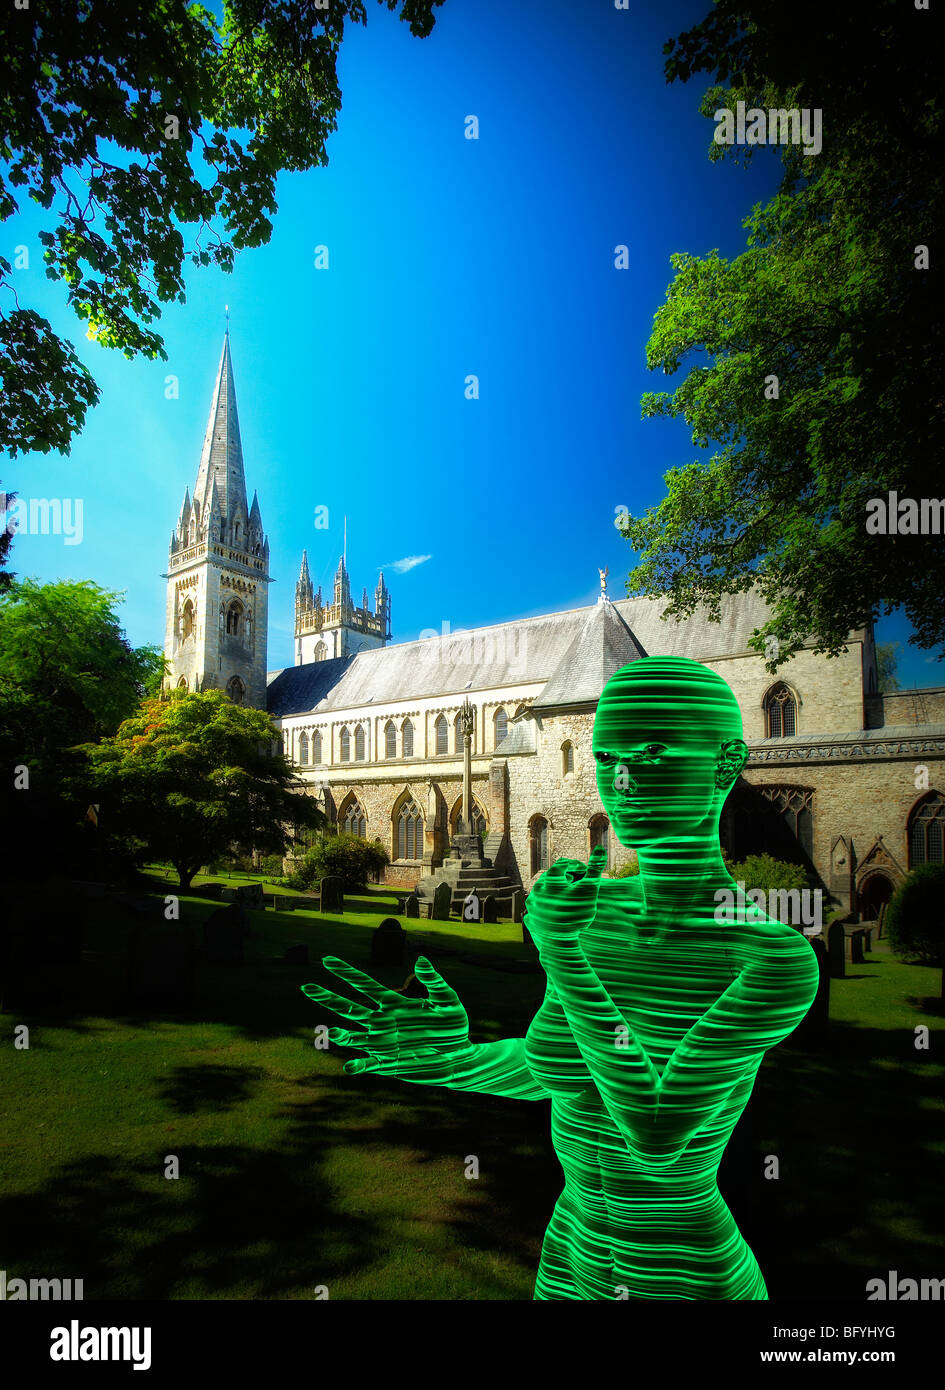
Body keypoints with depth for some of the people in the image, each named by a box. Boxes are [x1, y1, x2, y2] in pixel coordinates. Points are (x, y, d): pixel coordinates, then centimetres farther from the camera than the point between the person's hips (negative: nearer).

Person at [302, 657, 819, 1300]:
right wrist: (453, 1057, -15)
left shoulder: (778, 956, -25)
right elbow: (552, 1070, 2)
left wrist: (562, 952, -30)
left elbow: (658, 1140, -28)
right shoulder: (602, 908, -7)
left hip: (683, 1285, -5)